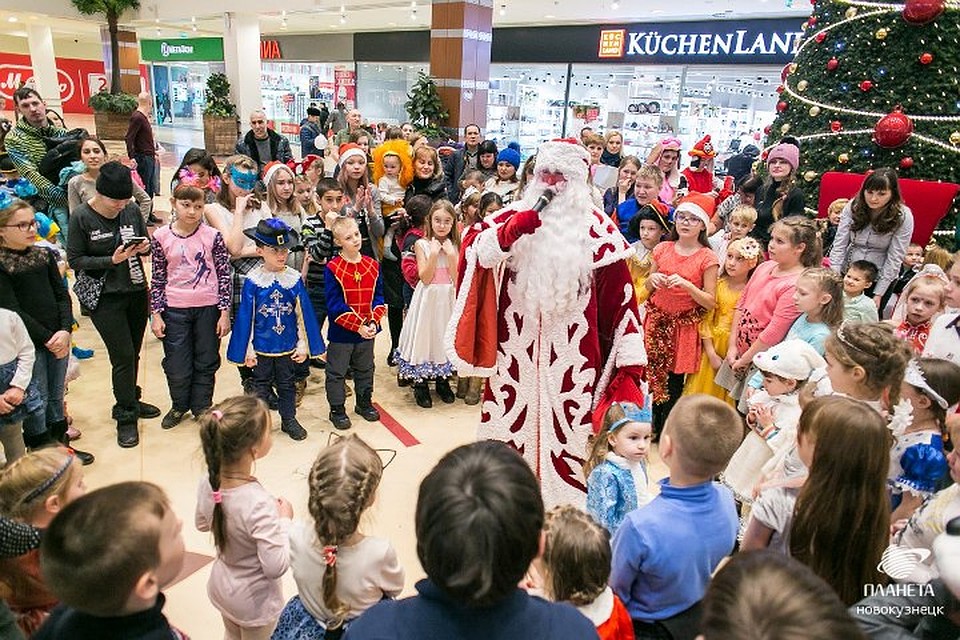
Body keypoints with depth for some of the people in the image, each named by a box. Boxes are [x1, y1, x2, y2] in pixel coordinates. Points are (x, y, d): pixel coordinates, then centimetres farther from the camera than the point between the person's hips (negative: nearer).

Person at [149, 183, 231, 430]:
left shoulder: (212, 236, -5)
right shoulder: (161, 237, -2)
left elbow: (224, 275, -3)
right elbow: (157, 278, 3)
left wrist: (224, 312, -5)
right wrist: (156, 314, 0)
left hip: (208, 308, 0)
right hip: (174, 309, 1)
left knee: (206, 363, 12)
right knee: (177, 366, 7)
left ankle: (201, 406, 30)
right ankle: (179, 406, 32)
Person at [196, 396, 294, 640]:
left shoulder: (208, 484, -19)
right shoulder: (259, 505, -40)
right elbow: (276, 567, -30)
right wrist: (284, 520, -20)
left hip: (221, 586, 6)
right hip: (254, 601, -5)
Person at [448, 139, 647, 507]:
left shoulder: (597, 230, 1)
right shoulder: (515, 214, 6)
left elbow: (619, 295, -1)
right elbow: (473, 250, -6)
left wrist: (629, 363, -5)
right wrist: (511, 231, -24)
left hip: (571, 354, -2)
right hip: (517, 349, 2)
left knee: (567, 428, 2)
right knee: (509, 421, 13)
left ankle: (564, 504, 22)